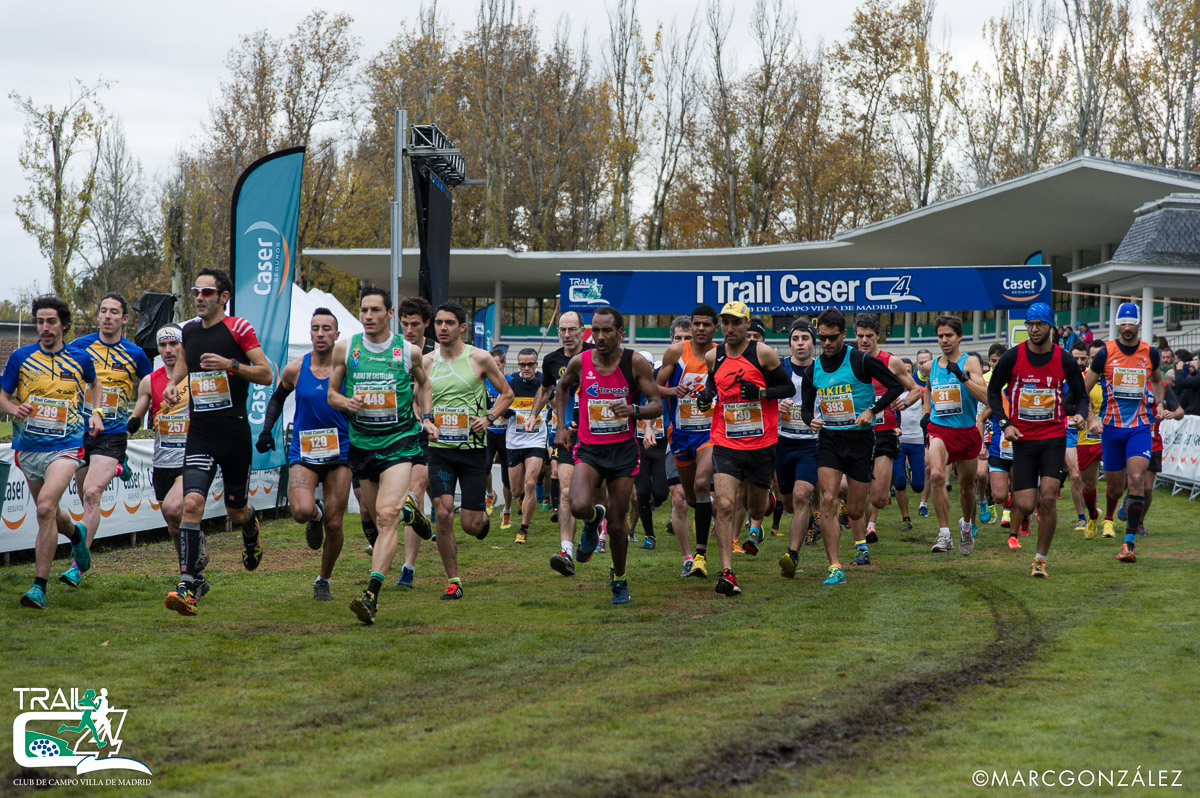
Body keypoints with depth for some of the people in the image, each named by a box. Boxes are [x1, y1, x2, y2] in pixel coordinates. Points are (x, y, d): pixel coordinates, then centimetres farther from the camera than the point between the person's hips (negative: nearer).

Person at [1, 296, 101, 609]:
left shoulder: (79, 358, 2)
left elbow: (94, 385, 24)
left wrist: (96, 413, 8)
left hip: (65, 445, -3)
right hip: (28, 447, 3)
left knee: (46, 508, -22)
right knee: (48, 513, 16)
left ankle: (40, 586, -20)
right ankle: (76, 535, 54)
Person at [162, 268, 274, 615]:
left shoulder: (238, 329, -7)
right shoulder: (189, 330, 8)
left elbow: (266, 374, -8)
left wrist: (231, 365, -22)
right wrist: (172, 383, 11)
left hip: (234, 432, -3)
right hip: (199, 434, 3)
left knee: (236, 512, 10)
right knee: (192, 502, -16)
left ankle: (251, 530, 49)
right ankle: (187, 586, -21)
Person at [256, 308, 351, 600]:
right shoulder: (295, 370, 0)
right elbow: (278, 398, 19)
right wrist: (267, 430, 6)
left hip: (339, 454, 0)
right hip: (303, 453, 0)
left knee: (334, 524, -1)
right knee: (302, 511, -24)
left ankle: (324, 581, 21)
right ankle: (316, 513, 15)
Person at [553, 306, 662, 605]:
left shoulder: (635, 363, -9)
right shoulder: (580, 362, -3)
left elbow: (657, 405, -7)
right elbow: (563, 387, 19)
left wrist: (633, 410, -28)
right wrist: (562, 426, 11)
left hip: (623, 450, -1)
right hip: (589, 450, 1)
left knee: (617, 521, 4)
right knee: (578, 507, -24)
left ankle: (619, 580, 27)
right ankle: (594, 519, 15)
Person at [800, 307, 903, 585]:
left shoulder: (861, 361, -8)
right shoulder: (813, 369, 4)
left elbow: (896, 386, -3)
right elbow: (807, 407, 17)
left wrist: (873, 410, -13)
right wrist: (811, 420, -6)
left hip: (860, 439, -2)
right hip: (829, 439, 2)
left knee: (855, 510, 5)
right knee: (828, 501, -17)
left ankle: (861, 544, 41)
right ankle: (835, 568, -16)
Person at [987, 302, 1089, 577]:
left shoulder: (1064, 359, -2)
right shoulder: (1012, 357, -4)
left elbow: (1081, 395, 9)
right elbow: (993, 392, 8)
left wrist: (1080, 414, -12)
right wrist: (1004, 424, -4)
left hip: (1054, 436, 0)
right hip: (1022, 439, 0)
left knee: (1048, 499, -13)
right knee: (1025, 505, -6)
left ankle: (1041, 559, 0)